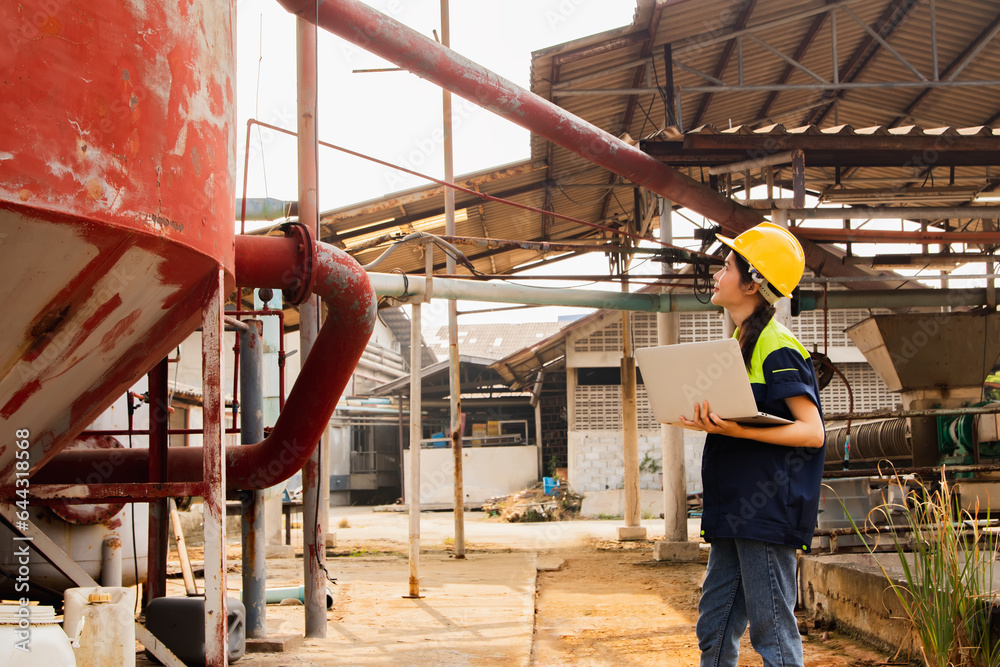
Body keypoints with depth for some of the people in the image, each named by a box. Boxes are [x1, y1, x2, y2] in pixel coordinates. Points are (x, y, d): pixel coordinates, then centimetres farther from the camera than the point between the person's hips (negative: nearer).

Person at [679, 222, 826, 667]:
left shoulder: (778, 350, -12)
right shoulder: (739, 343, 16)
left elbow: (812, 431, -18)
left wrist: (736, 430, -26)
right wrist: (710, 421, 3)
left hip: (767, 510, -9)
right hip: (734, 509, 10)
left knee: (772, 630, -3)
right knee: (714, 629, 14)